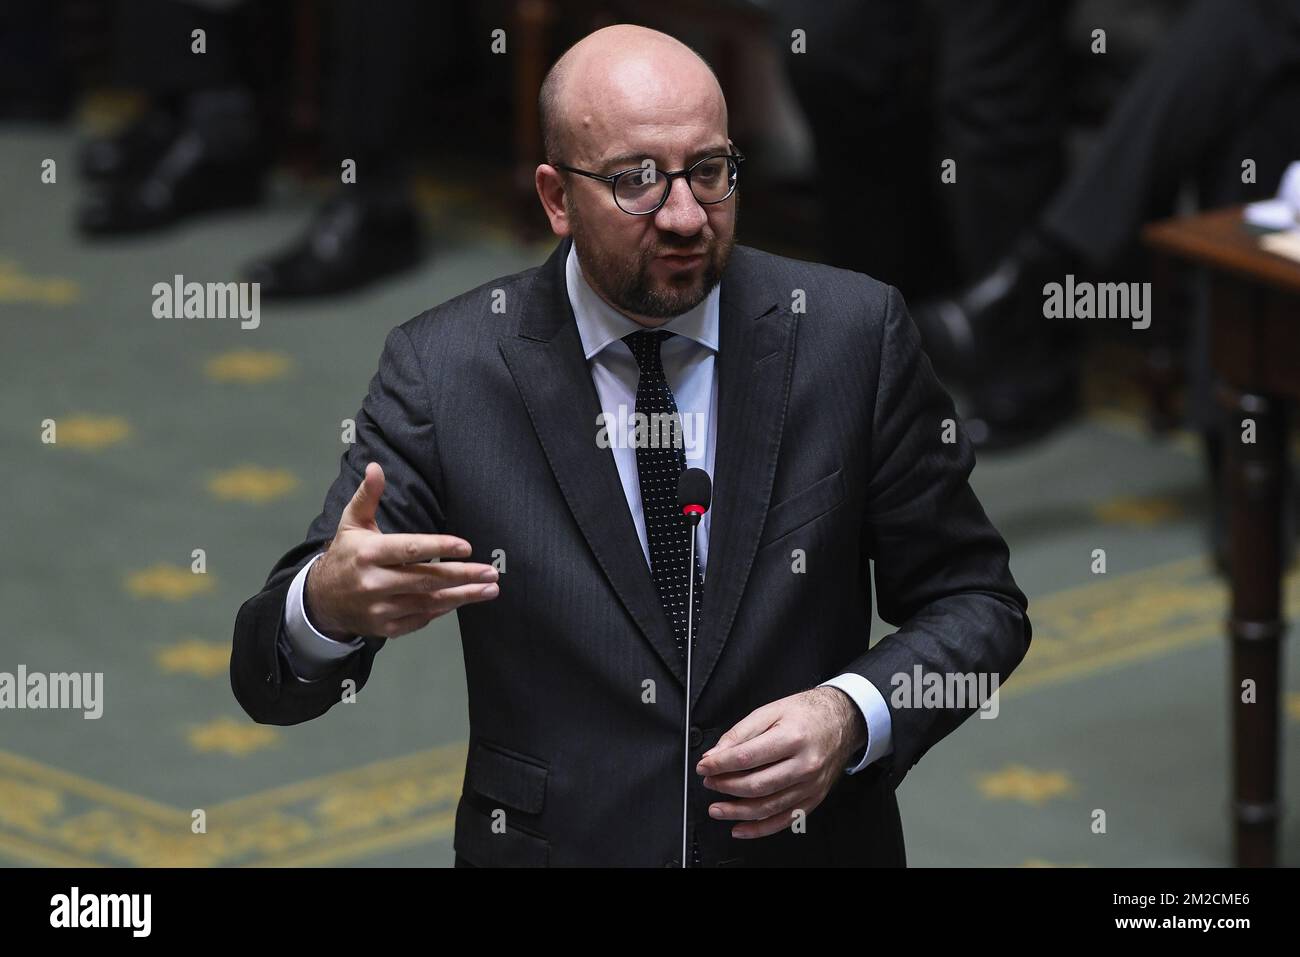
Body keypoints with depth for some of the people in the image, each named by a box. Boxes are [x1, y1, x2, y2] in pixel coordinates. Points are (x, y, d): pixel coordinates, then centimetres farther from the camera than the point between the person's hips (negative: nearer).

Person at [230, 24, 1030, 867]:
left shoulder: (854, 333, -10)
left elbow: (977, 602, -3)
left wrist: (853, 716, -22)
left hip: (813, 845, 1)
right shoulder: (443, 369, -12)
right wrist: (327, 604, -37)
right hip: (549, 842, 0)